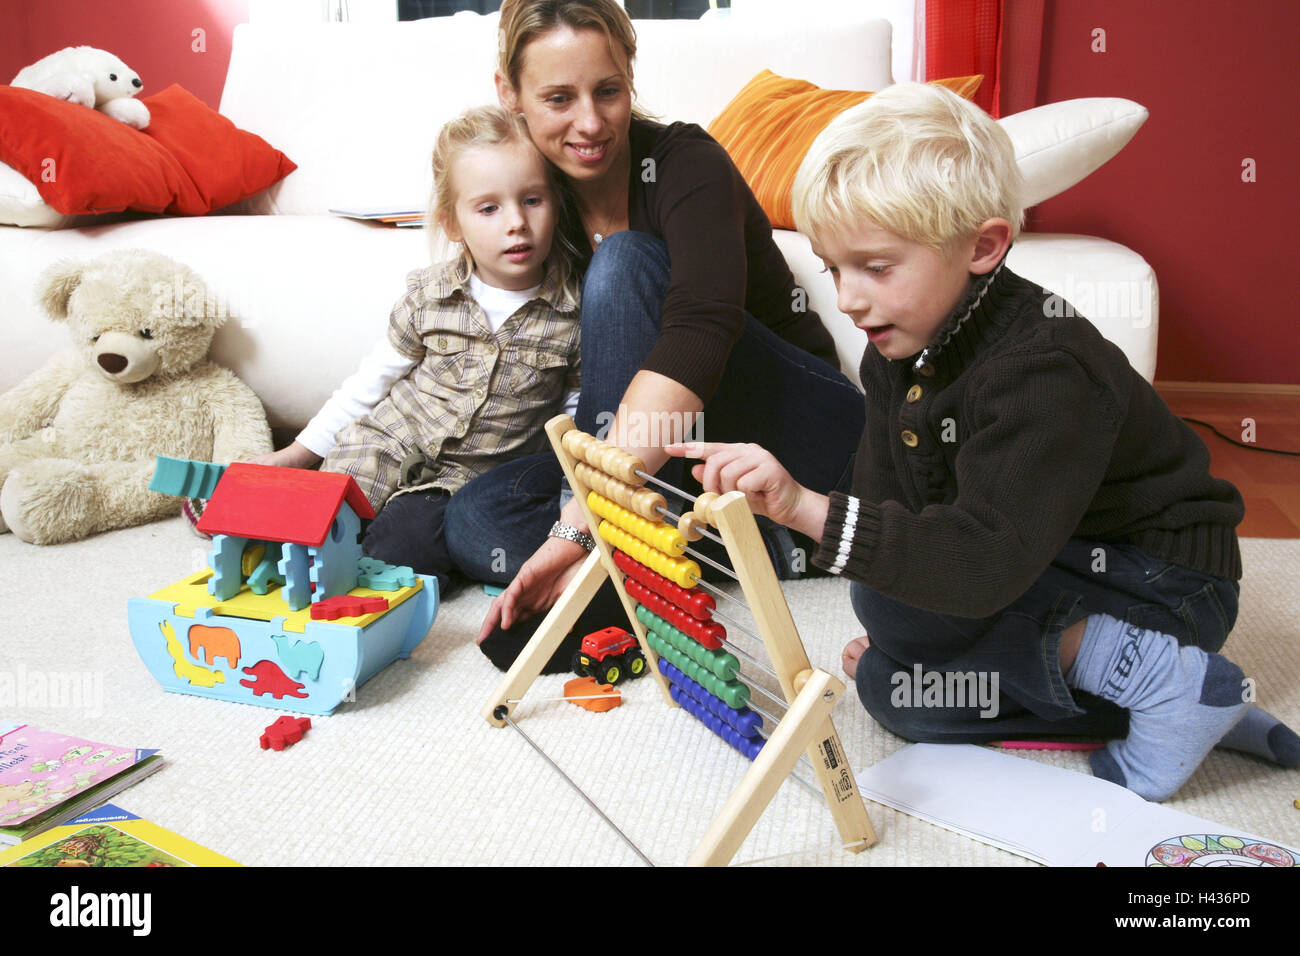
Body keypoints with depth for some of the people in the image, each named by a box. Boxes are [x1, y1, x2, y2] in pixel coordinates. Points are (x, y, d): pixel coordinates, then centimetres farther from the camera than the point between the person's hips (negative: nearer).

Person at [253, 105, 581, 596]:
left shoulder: (574, 311, -8)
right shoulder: (429, 294, -2)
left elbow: (579, 404, 6)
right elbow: (373, 379, 9)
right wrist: (300, 452, 12)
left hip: (472, 475, -2)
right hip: (388, 445, 2)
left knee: (408, 539, -29)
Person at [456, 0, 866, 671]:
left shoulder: (687, 163, -18)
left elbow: (699, 332, -37)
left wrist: (580, 523, -46)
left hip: (802, 432, -5)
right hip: (657, 450, 6)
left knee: (625, 261, -27)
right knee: (477, 518, -16)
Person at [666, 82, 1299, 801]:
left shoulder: (1044, 371, -30)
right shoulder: (901, 346, -3)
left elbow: (986, 565, -40)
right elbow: (890, 501, 0)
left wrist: (809, 509, -50)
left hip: (1162, 582, -10)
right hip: (1047, 565, 10)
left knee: (897, 603, -27)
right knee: (890, 684, -4)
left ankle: (1146, 672, -16)